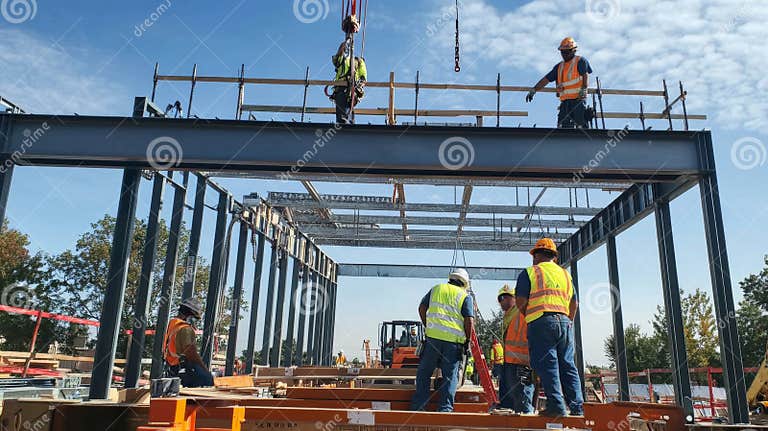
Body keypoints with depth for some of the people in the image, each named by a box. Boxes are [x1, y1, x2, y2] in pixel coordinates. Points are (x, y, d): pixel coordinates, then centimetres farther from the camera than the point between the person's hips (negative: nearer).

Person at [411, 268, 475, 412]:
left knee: (424, 372, 10)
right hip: (454, 340, -1)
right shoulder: (466, 297, 8)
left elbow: (422, 308, 14)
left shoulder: (436, 289, 17)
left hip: (433, 336, 2)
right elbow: (469, 321, -2)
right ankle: (445, 408, 4)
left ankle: (418, 406, 9)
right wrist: (467, 341, 9)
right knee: (450, 376, 7)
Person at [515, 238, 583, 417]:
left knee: (547, 365, -4)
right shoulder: (565, 274, 21)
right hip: (564, 321, 5)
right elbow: (574, 303, 17)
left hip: (542, 321, -5)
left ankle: (556, 406, -8)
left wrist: (528, 315, 13)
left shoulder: (530, 272, 5)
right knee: (567, 365, 8)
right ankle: (577, 407, 6)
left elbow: (520, 301, -4)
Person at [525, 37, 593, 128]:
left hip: (578, 99, -5)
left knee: (581, 125, -13)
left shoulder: (580, 61, 7)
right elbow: (546, 79, 22)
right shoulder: (559, 67, 24)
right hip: (565, 101, 5)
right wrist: (533, 90, 14)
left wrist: (584, 89, -24)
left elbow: (586, 75, -6)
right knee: (563, 126, -5)